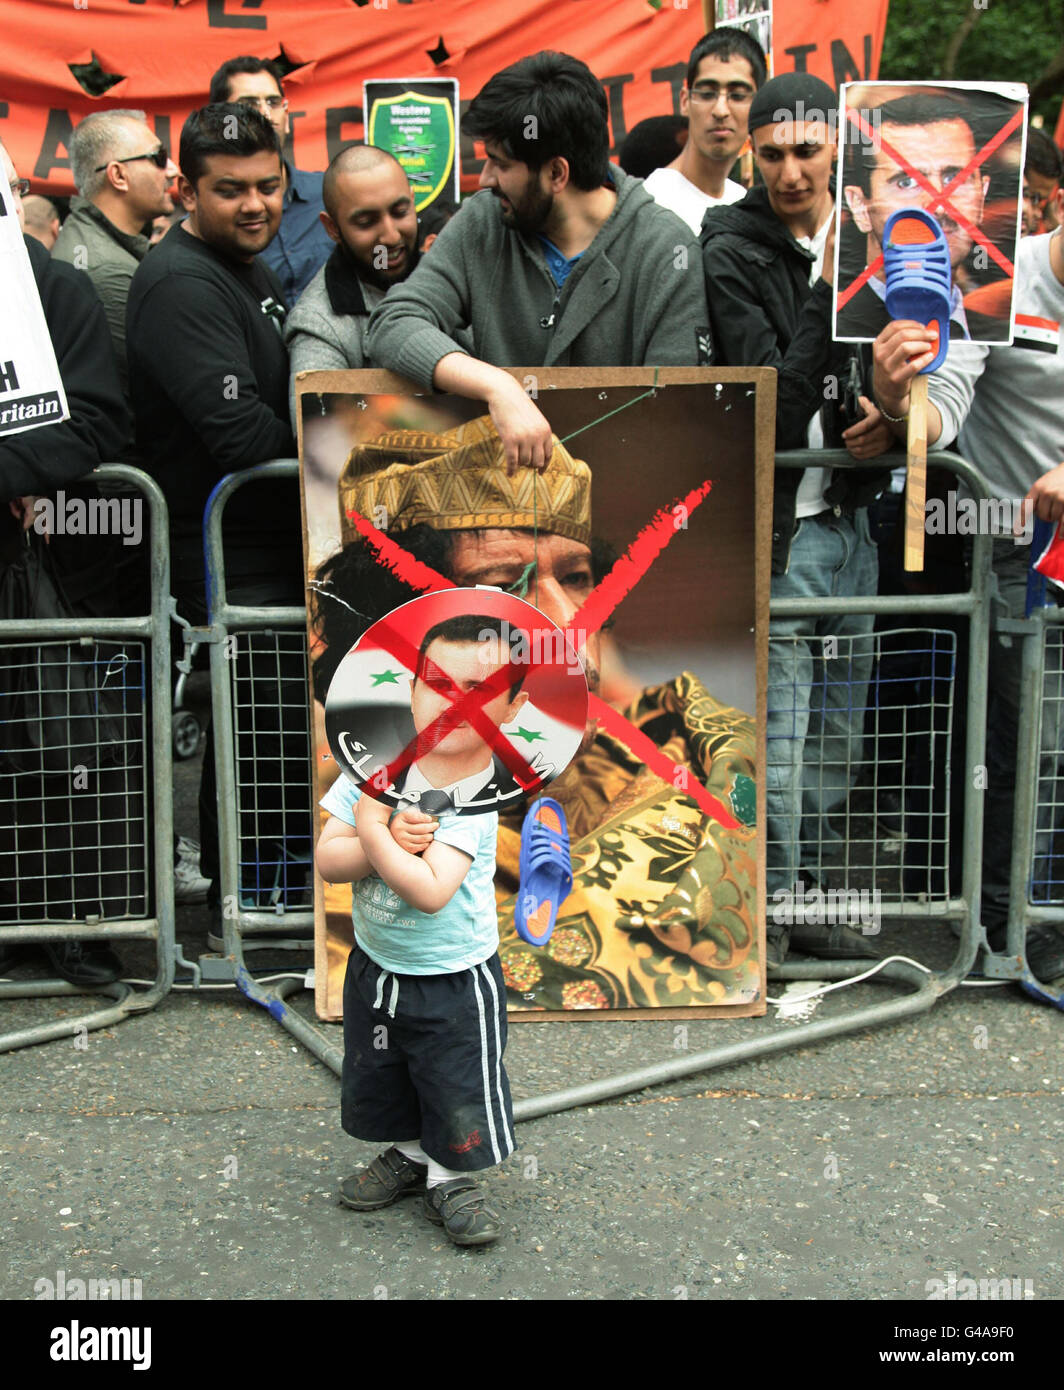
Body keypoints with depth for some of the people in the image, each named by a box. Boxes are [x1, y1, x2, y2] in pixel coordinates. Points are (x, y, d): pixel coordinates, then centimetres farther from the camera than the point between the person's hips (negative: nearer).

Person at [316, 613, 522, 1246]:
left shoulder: (477, 796, -24)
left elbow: (430, 892, -33)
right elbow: (328, 861, -12)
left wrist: (373, 835, -27)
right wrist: (389, 842, -28)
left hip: (453, 980, -5)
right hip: (376, 964, 5)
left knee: (459, 1098, 8)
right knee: (380, 1081, 24)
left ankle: (451, 1177, 34)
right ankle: (409, 1153, 49)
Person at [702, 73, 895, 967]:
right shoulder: (734, 254, -9)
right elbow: (777, 403, -20)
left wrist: (890, 414, -1)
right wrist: (832, 290, -25)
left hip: (851, 517, 7)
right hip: (778, 525, -6)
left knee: (836, 733, 15)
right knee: (777, 739, -3)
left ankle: (811, 897, 29)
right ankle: (764, 912, 13)